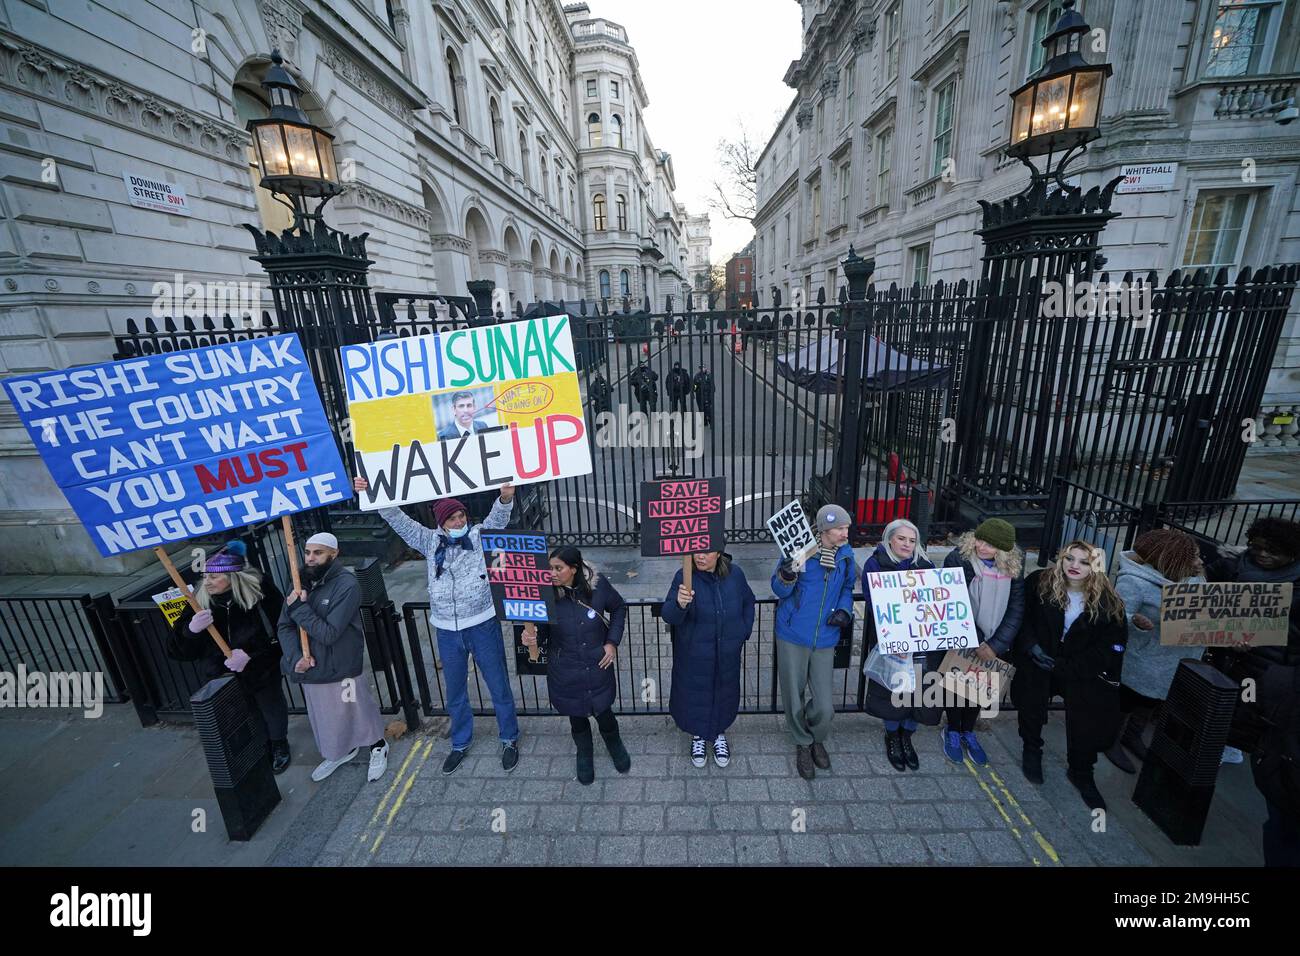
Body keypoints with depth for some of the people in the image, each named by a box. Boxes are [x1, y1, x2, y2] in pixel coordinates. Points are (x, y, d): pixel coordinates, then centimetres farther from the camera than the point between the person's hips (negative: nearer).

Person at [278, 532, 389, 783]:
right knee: (325, 718, 24)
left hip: (340, 669, -6)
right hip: (311, 669, 6)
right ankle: (342, 751, 50)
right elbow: (284, 627, -1)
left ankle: (378, 748, 38)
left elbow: (329, 633, -23)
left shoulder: (346, 584, -21)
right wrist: (296, 656, -17)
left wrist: (299, 608, -22)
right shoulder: (301, 583, -1)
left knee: (359, 713, 11)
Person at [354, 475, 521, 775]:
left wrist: (505, 498, -44)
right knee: (455, 692, 21)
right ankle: (460, 744, 44)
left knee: (499, 686, 11)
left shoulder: (479, 535, -6)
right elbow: (397, 519, 1)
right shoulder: (430, 541, 1)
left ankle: (509, 740, 33)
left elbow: (497, 519, -23)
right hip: (447, 632, 3)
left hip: (483, 626, -3)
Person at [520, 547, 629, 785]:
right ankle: (585, 754, 50)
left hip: (598, 667, 0)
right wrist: (531, 638, -29)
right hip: (565, 673, 1)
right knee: (576, 716, 17)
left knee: (603, 712, 11)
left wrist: (612, 642, -5)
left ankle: (615, 745, 48)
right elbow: (541, 632, -6)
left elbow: (619, 607, 1)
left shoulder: (598, 584, -18)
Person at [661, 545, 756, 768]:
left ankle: (719, 733, 48)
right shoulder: (684, 577, -21)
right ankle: (698, 735, 44)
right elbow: (668, 616, -28)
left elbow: (748, 602, 8)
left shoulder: (735, 574, -11)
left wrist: (744, 632, 5)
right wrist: (679, 604, -49)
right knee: (695, 694, 15)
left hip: (727, 655, 3)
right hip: (694, 656, -2)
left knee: (724, 692, 20)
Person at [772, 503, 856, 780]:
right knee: (794, 697, 11)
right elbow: (779, 590, -9)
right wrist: (787, 575, -31)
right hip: (792, 636, -2)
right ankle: (803, 744, 39)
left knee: (824, 705, 4)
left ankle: (818, 739, 37)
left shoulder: (845, 555, 0)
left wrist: (844, 610, -2)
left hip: (825, 639, 3)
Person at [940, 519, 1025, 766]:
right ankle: (952, 731, 33)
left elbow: (1016, 608, -7)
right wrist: (977, 643, -17)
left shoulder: (1014, 565, -9)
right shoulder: (958, 559, -21)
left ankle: (968, 731, 37)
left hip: (994, 643, 3)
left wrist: (995, 645, -13)